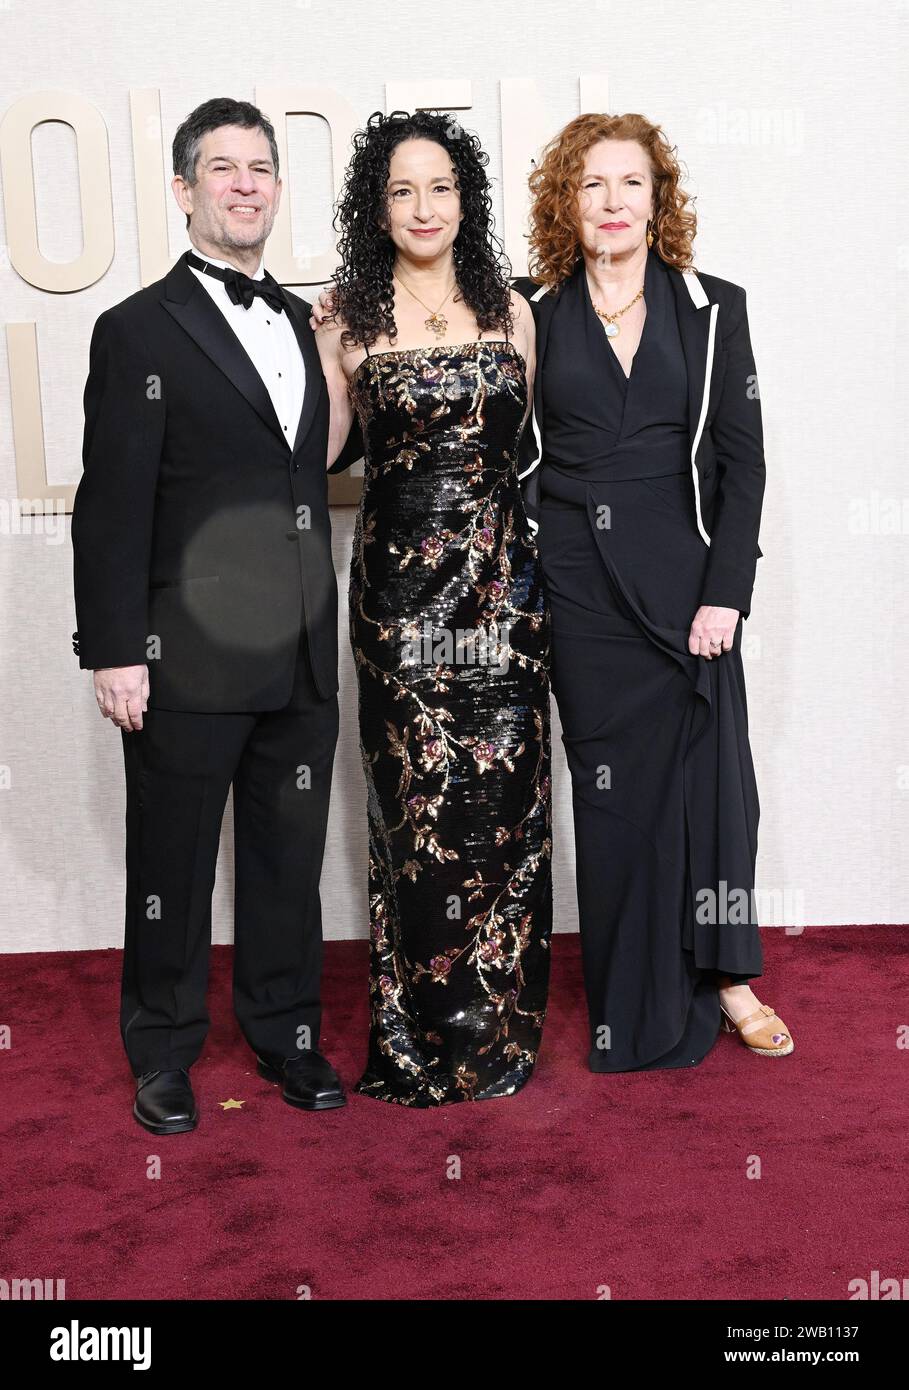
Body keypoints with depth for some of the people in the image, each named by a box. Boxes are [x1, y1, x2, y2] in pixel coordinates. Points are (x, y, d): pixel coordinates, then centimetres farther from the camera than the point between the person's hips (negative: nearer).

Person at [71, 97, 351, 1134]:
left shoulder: (302, 322, 13)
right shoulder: (139, 330, -4)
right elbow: (111, 505, -8)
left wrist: (323, 624, 11)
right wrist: (113, 650, -13)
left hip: (302, 658, 5)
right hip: (187, 661, -5)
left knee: (290, 860, 14)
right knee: (173, 865, 8)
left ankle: (287, 1035, 31)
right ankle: (163, 1055, 26)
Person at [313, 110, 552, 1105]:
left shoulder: (511, 313, 9)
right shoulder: (348, 325, 4)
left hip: (501, 580, 2)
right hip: (399, 584, -2)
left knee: (503, 795, 3)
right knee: (417, 804, 1)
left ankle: (500, 1021, 20)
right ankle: (422, 1032, 18)